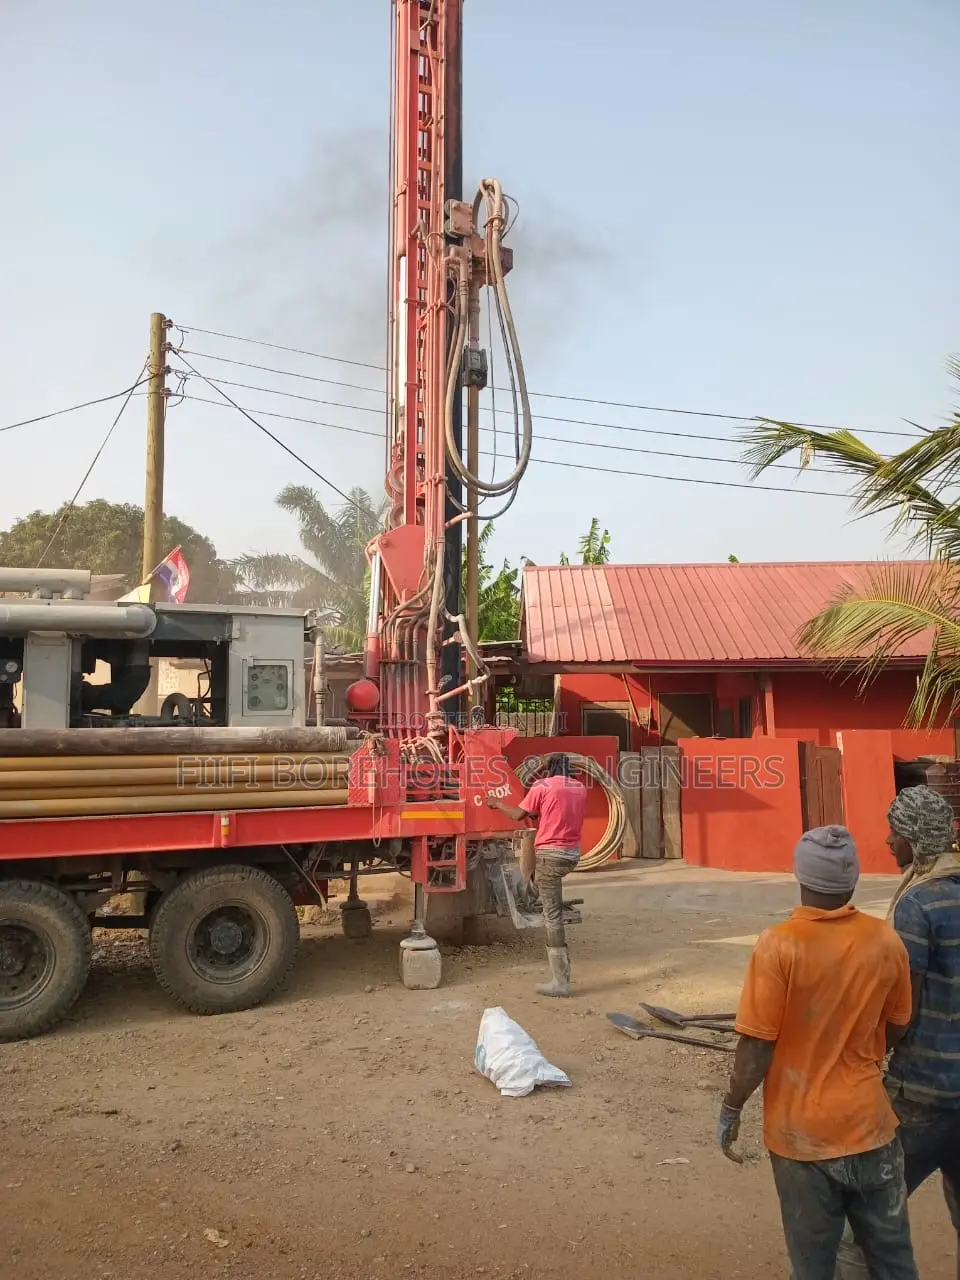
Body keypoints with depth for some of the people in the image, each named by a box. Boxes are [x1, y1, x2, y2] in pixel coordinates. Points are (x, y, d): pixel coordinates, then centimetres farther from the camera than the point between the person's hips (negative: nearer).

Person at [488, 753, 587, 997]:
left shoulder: (543, 786, -5)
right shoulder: (580, 788, 11)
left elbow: (519, 815, -1)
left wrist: (498, 804, 16)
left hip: (550, 853, -6)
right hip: (572, 853, 6)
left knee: (553, 915, -4)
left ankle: (560, 981, -3)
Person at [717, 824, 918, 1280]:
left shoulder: (779, 944, -21)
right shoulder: (885, 940, -9)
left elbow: (757, 1046, -18)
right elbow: (895, 1030, 5)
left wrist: (731, 1109, -2)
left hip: (802, 1131, -3)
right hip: (868, 1122, 3)